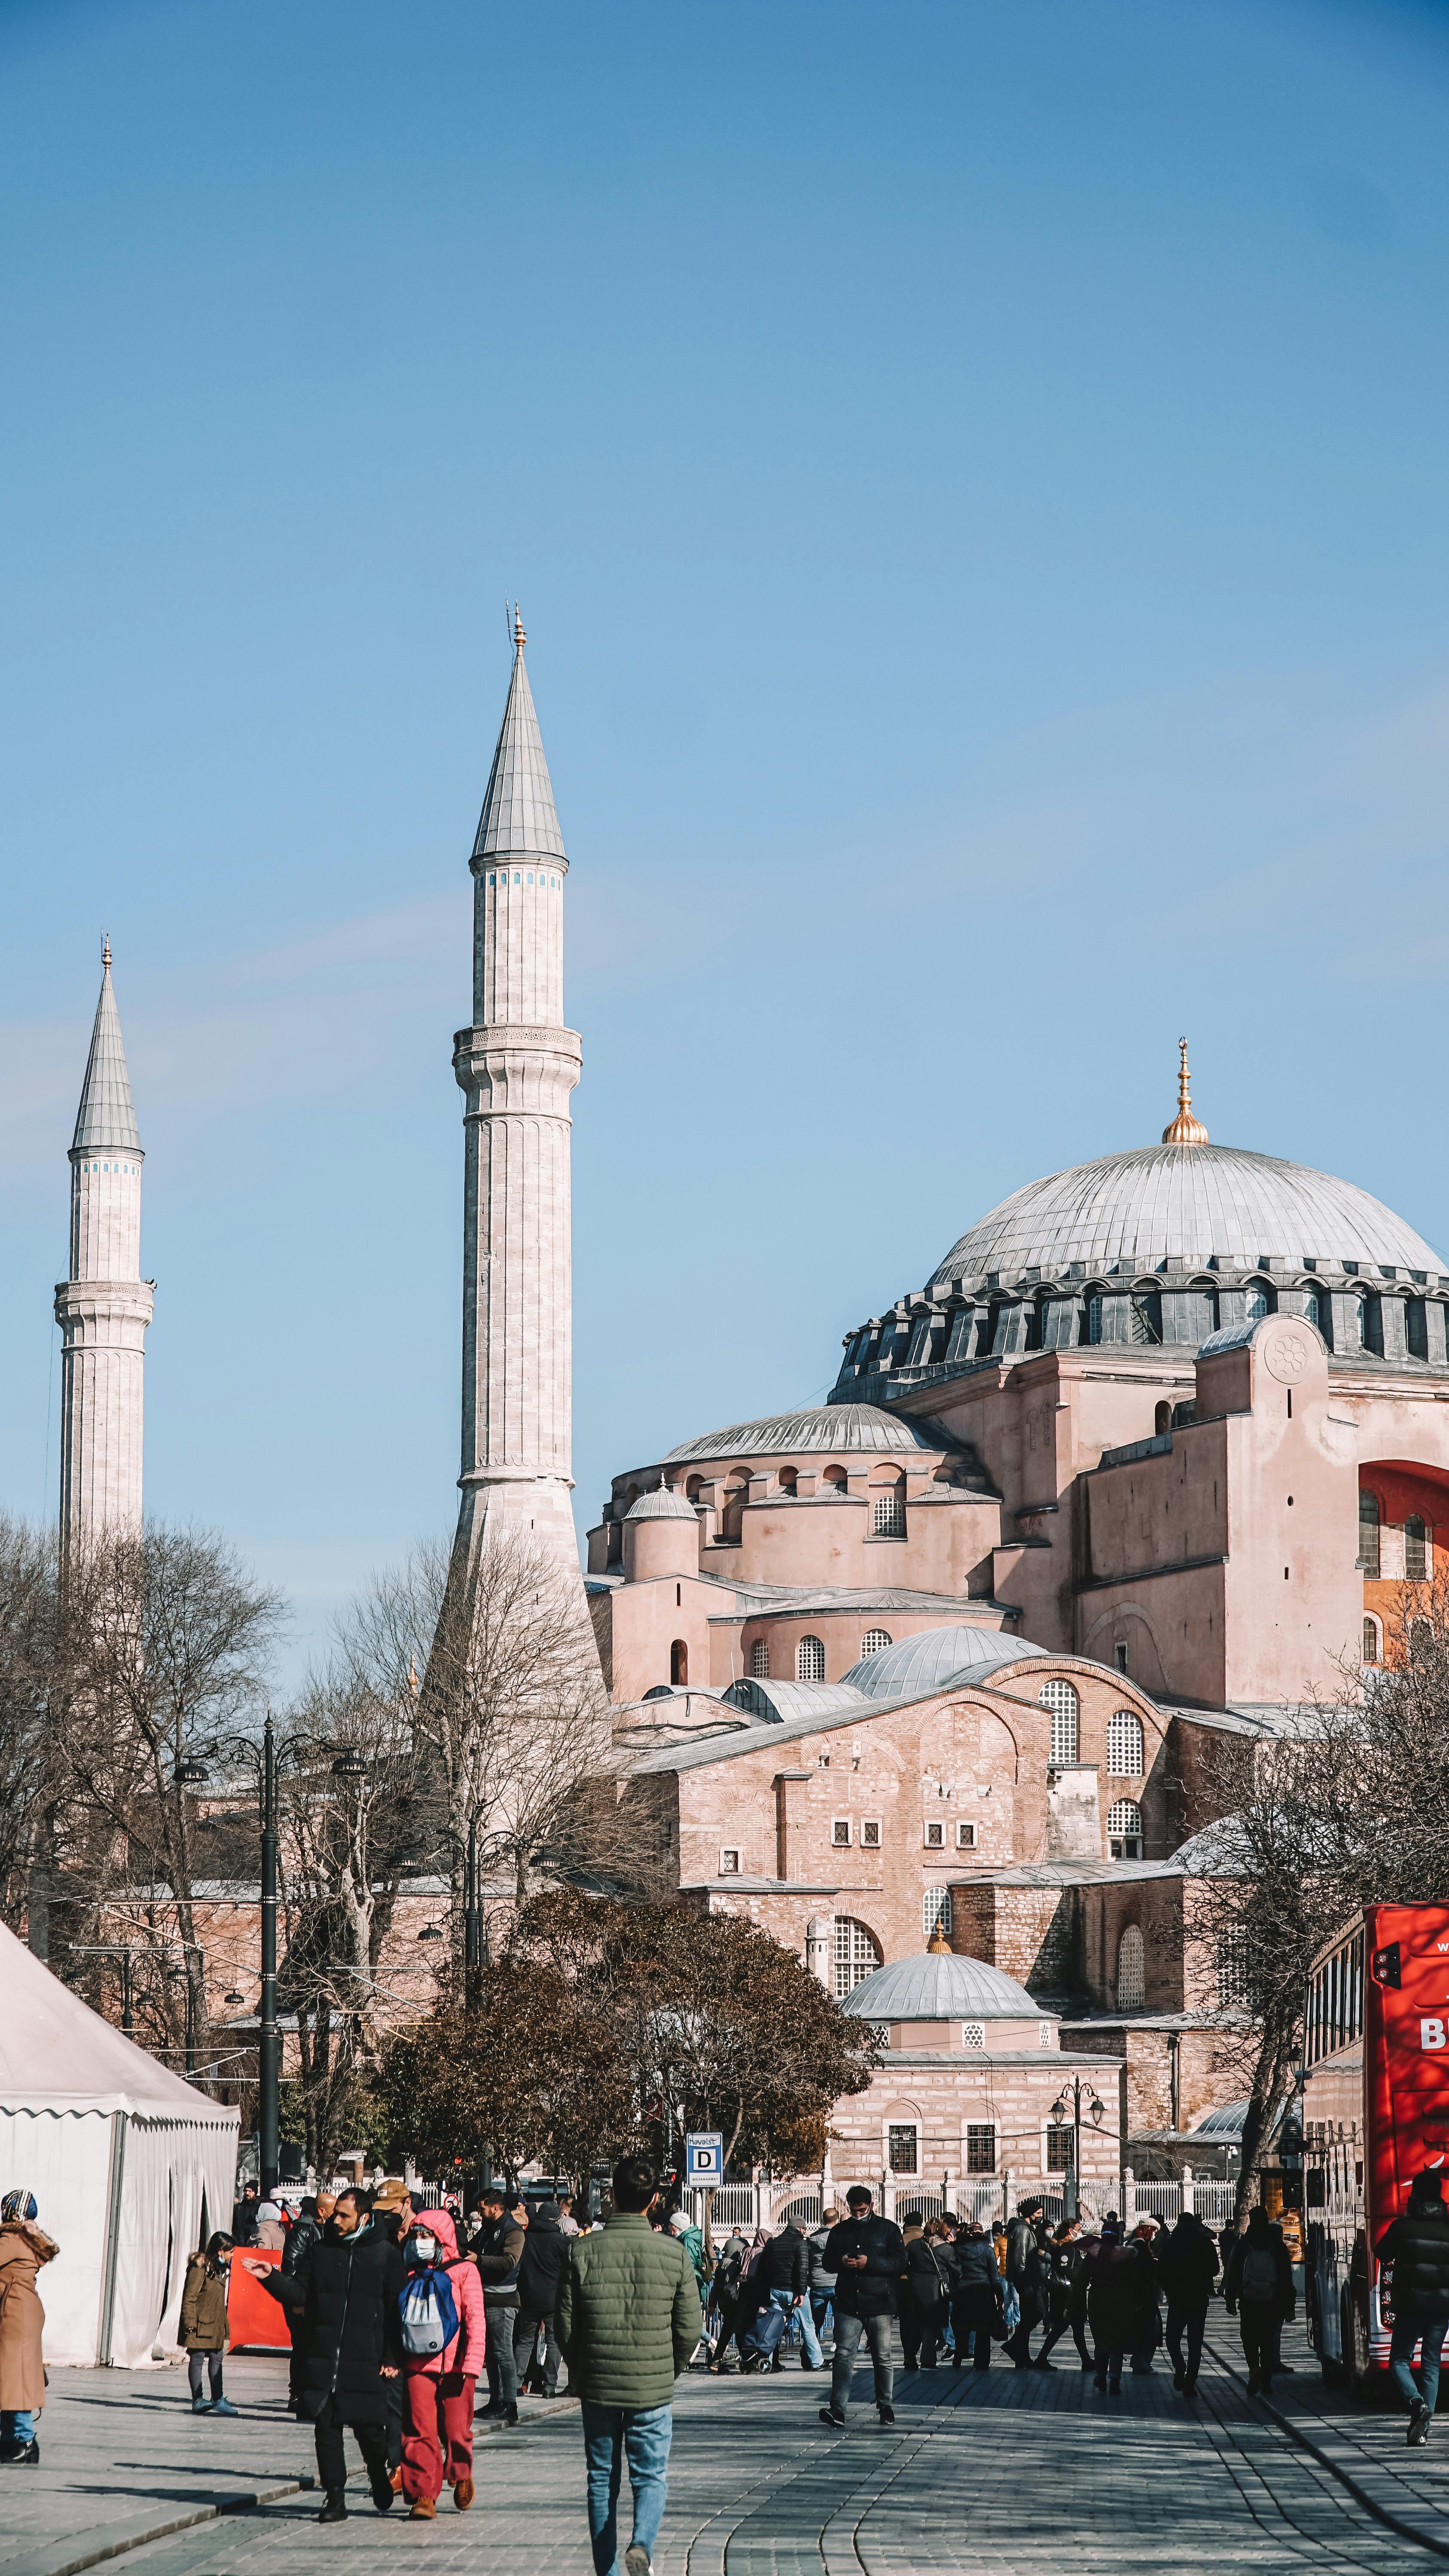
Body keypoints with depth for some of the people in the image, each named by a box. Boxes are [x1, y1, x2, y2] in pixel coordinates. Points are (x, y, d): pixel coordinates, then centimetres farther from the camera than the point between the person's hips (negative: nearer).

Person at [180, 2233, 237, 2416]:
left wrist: (225, 2326, 21)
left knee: (216, 2359, 7)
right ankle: (197, 2400, -3)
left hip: (216, 2324, 9)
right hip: (200, 2323, -9)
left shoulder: (222, 2270, 14)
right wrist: (190, 2321, -19)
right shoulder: (200, 2268, -12)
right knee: (197, 2358, -4)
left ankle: (217, 2399, 9)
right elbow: (190, 2297, -14)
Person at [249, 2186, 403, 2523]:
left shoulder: (385, 2254, 1)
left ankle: (381, 2482, 28)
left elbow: (396, 2309, 2)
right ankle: (335, 2499, 6)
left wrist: (393, 2358, -3)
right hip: (322, 2357, 3)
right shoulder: (321, 2251, 10)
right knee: (326, 2428, 0)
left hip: (366, 2360, -3)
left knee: (370, 2429, 2)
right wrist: (273, 2278, -7)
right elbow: (299, 2293, 11)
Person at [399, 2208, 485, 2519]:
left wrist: (472, 2363, -11)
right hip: (418, 2365, 3)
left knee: (456, 2430, 2)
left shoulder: (464, 2271, 1)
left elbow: (475, 2319, -2)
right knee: (420, 2432, -5)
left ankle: (461, 2477, 29)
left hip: (454, 2365, -3)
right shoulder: (412, 2274, 13)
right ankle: (424, 2496, -1)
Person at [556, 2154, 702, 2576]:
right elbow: (690, 2329, -3)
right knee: (651, 2476, 9)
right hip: (654, 2390, -1)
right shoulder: (675, 2254, -7)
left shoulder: (583, 2250, -7)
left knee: (602, 2481, 13)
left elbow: (565, 2325, -3)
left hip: (597, 2387, 1)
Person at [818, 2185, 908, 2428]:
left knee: (882, 2358, 8)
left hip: (879, 2305, -1)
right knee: (844, 2356, -10)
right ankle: (838, 2409, -17)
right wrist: (841, 2262, -8)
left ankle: (885, 2406, 22)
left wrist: (870, 2262, -17)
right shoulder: (839, 2232, 12)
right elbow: (828, 2261, 15)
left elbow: (900, 2262, -5)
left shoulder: (888, 2229, 3)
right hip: (848, 2305, 2)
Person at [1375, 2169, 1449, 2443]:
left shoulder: (1402, 2226, -7)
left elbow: (1382, 2254, 8)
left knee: (1399, 2361, 7)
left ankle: (1416, 2402, -21)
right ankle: (1423, 2428, 3)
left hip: (1410, 2304, -2)